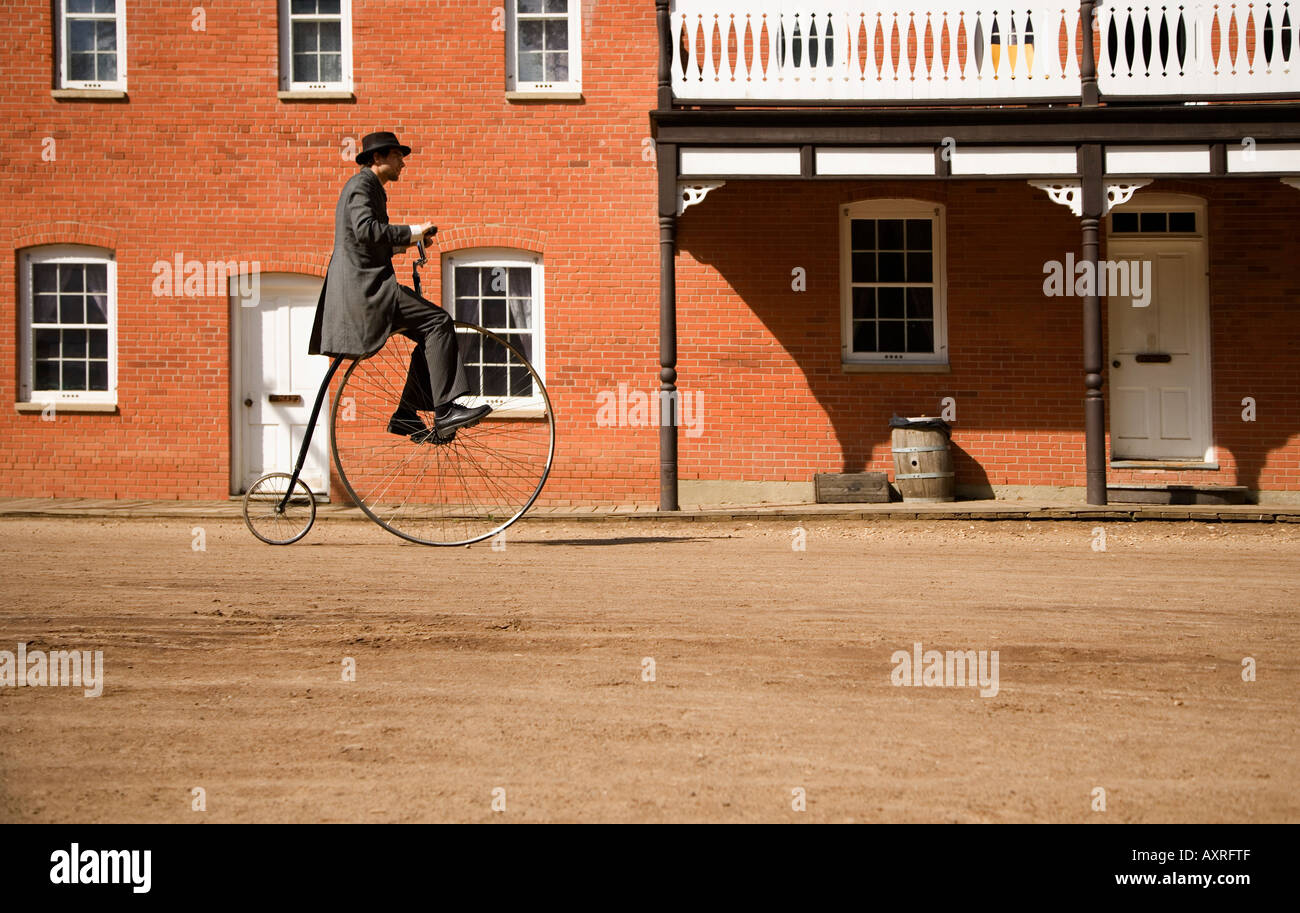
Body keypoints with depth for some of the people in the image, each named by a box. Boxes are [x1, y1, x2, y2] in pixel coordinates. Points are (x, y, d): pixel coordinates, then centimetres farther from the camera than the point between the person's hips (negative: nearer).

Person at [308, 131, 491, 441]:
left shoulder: (371, 187, 25)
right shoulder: (362, 184, -8)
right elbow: (365, 229, -24)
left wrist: (405, 241, 16)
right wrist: (411, 232, -19)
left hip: (365, 286, 11)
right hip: (366, 286, -11)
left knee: (431, 332, 10)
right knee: (439, 322, -17)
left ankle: (406, 415, 7)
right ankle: (445, 411, -21)